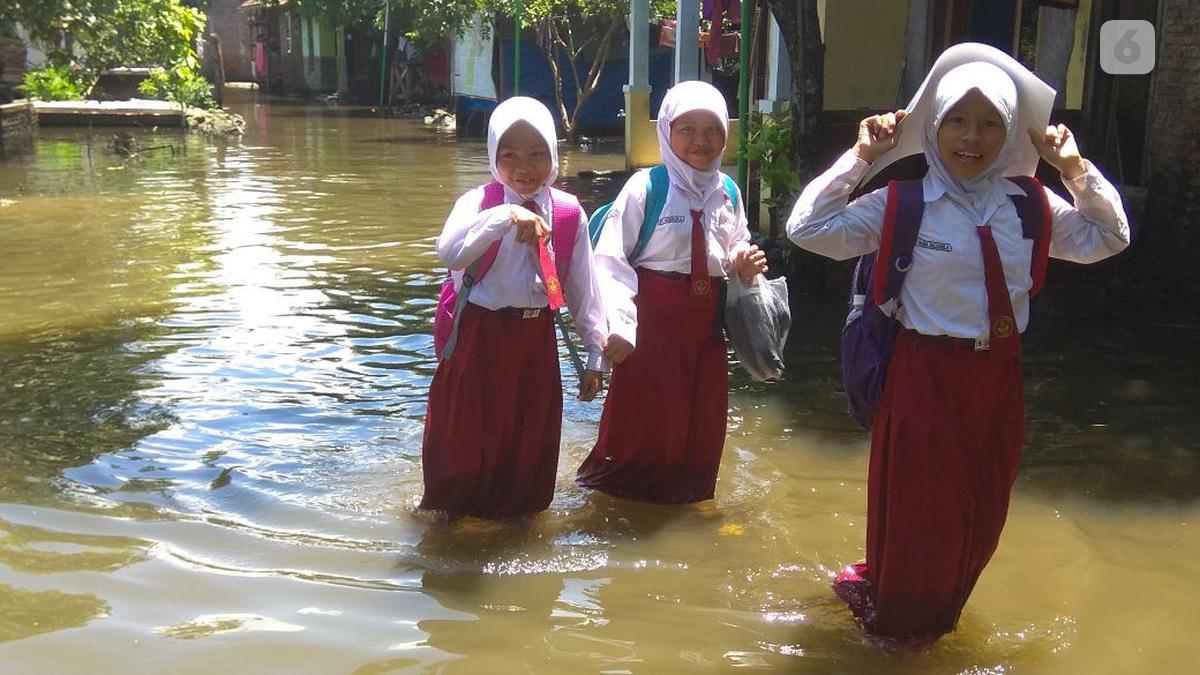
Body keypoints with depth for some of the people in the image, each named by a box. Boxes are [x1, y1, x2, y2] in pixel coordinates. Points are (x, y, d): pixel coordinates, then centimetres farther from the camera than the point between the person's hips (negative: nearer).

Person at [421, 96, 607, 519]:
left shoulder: (568, 212, -2)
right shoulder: (479, 202, -11)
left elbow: (583, 286, 3)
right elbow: (450, 253, -31)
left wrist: (595, 353, 5)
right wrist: (505, 217, -42)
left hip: (536, 339, 3)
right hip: (480, 336, -3)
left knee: (530, 434, 14)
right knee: (467, 432, 8)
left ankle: (519, 509, 37)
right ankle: (451, 508, 32)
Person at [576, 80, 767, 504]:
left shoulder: (727, 192, 7)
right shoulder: (645, 187, -10)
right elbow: (609, 258, -15)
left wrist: (743, 265, -5)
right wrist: (619, 324, -24)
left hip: (706, 322, 6)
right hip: (654, 319, -5)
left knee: (702, 424, 14)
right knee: (643, 421, 0)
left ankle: (686, 494, 33)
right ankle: (626, 496, 21)